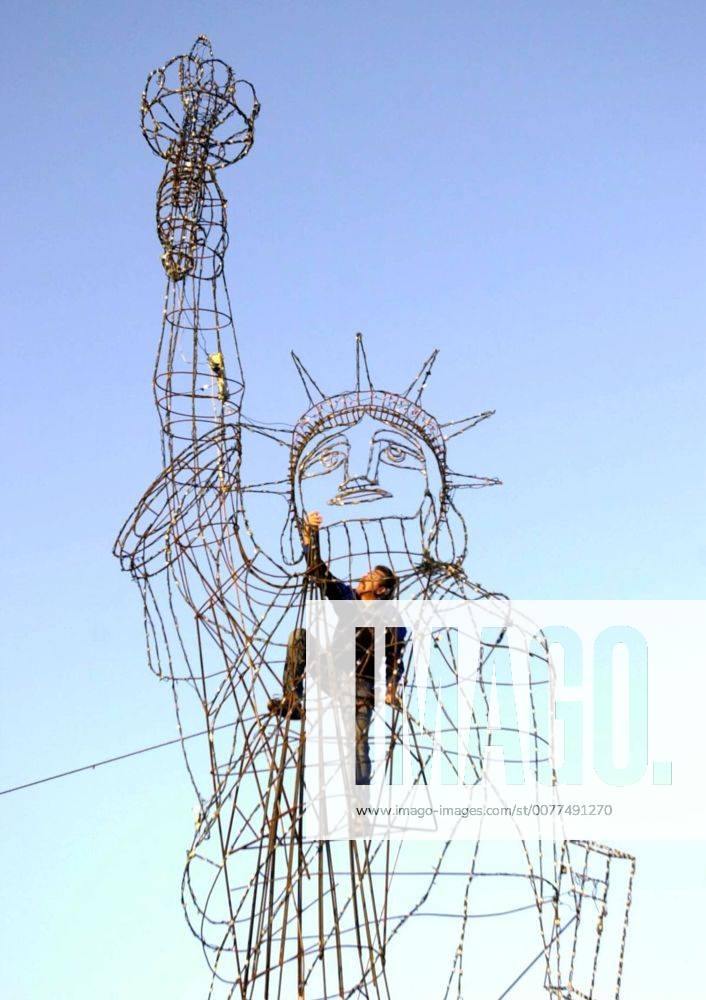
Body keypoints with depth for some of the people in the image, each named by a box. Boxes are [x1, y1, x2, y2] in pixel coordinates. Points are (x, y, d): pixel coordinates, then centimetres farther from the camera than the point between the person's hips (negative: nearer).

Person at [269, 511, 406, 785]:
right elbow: (318, 569, 4)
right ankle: (292, 701, -23)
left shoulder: (391, 624, -1)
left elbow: (394, 661, -7)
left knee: (357, 745, -17)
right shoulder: (346, 596, 10)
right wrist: (310, 536, -9)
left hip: (358, 687, -4)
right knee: (299, 635, -16)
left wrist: (391, 689, -25)